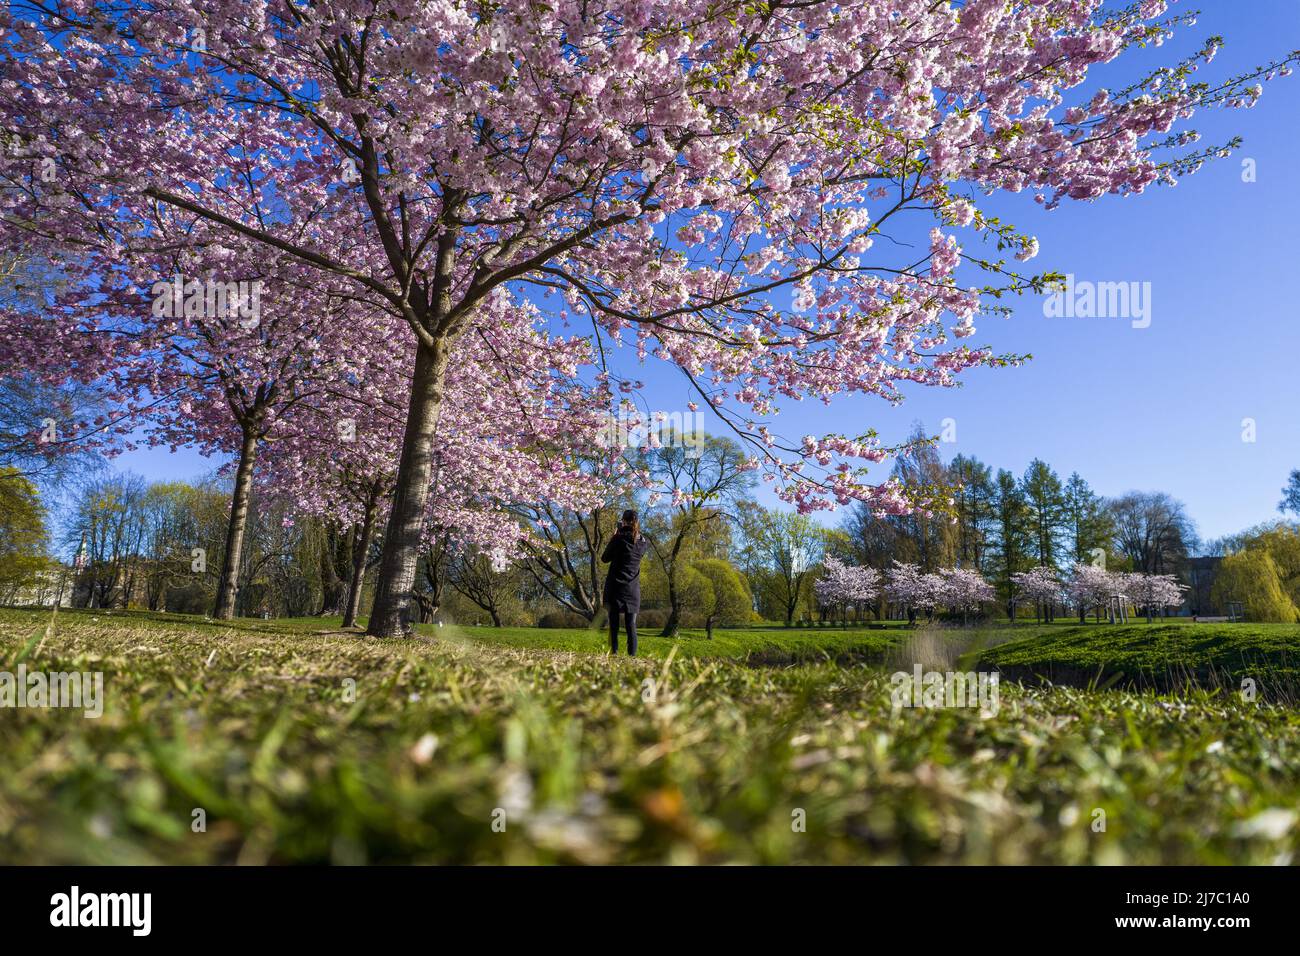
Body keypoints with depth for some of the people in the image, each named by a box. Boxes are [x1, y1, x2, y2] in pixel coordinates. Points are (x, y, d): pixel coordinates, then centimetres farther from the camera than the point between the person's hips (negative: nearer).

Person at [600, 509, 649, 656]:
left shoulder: (618, 538, -9)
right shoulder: (643, 541, 2)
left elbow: (605, 558, 1)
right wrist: (637, 530, 14)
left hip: (616, 586, -3)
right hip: (633, 588, 3)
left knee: (614, 621, 2)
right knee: (631, 623, 4)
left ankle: (614, 652, -5)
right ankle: (632, 654, -4)